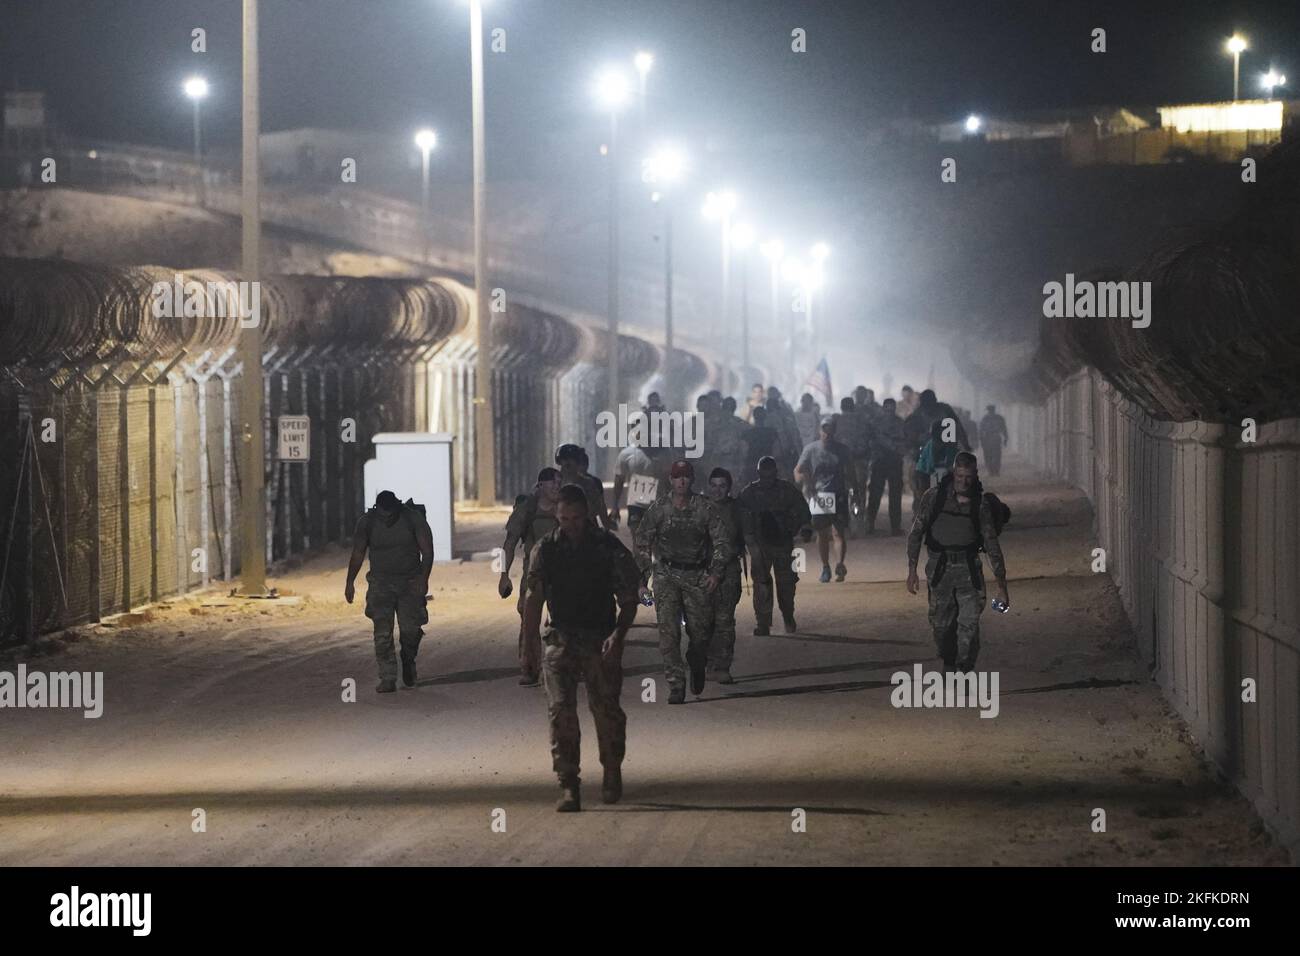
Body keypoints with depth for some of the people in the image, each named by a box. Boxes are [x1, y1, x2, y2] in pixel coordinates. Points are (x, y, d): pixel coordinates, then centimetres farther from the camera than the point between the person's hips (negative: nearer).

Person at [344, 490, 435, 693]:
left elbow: (427, 550, -6)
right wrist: (350, 582, 5)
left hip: (410, 583, -1)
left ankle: (408, 661, 23)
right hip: (380, 583, 1)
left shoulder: (414, 518, -8)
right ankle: (388, 680, -9)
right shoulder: (366, 523, -4)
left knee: (410, 629, -9)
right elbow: (357, 554, 7)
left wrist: (423, 579, -15)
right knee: (383, 634, -10)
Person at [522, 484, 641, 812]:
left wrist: (618, 634, -16)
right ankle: (568, 785, -10)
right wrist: (530, 642, -8)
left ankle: (612, 773, 29)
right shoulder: (546, 548, 2)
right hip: (561, 639, 1)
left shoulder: (609, 547, -2)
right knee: (560, 710, -10)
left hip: (601, 641, -1)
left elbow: (628, 599, -1)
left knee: (607, 710, 4)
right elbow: (534, 597, 1)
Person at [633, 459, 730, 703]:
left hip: (697, 576, 0)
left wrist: (716, 572, -11)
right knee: (668, 632, -12)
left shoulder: (706, 508, 1)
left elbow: (722, 541, 2)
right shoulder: (658, 509, 2)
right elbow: (642, 546, 9)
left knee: (699, 632, 2)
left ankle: (697, 669, 34)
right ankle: (676, 686, -9)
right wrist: (641, 581, 6)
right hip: (666, 574, 0)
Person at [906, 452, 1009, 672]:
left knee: (969, 624, -12)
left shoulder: (981, 503, -2)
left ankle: (965, 671, -6)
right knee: (941, 624, 6)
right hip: (939, 567, 0)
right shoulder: (934, 497, -4)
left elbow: (991, 543, 3)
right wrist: (912, 569, -7)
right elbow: (916, 532, 0)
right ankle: (948, 662, 31)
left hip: (968, 567, 0)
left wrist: (1001, 585, 2)